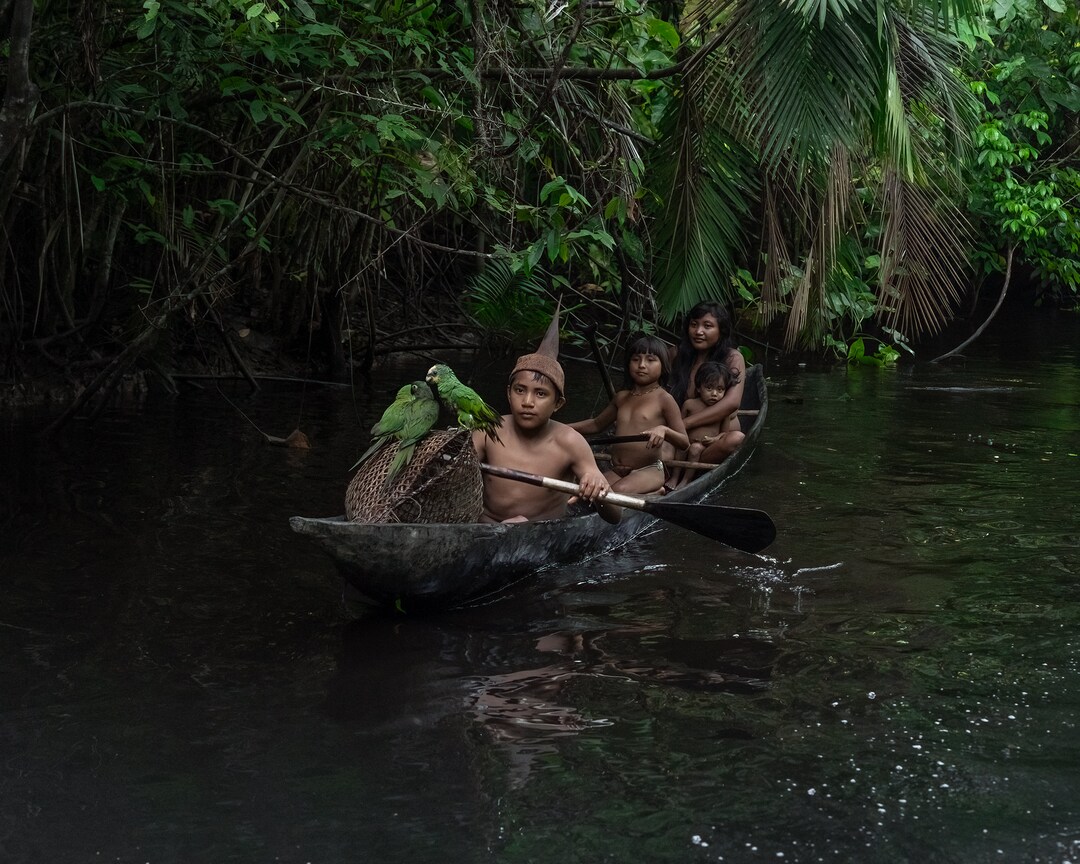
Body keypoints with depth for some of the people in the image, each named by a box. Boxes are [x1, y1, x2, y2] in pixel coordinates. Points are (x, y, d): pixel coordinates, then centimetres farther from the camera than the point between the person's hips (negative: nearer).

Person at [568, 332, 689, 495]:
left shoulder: (663, 399, -4)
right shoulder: (622, 398, 15)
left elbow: (684, 442, -6)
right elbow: (596, 424, 32)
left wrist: (664, 430, -27)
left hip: (649, 471, -7)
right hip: (617, 471, 7)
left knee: (619, 490, -36)